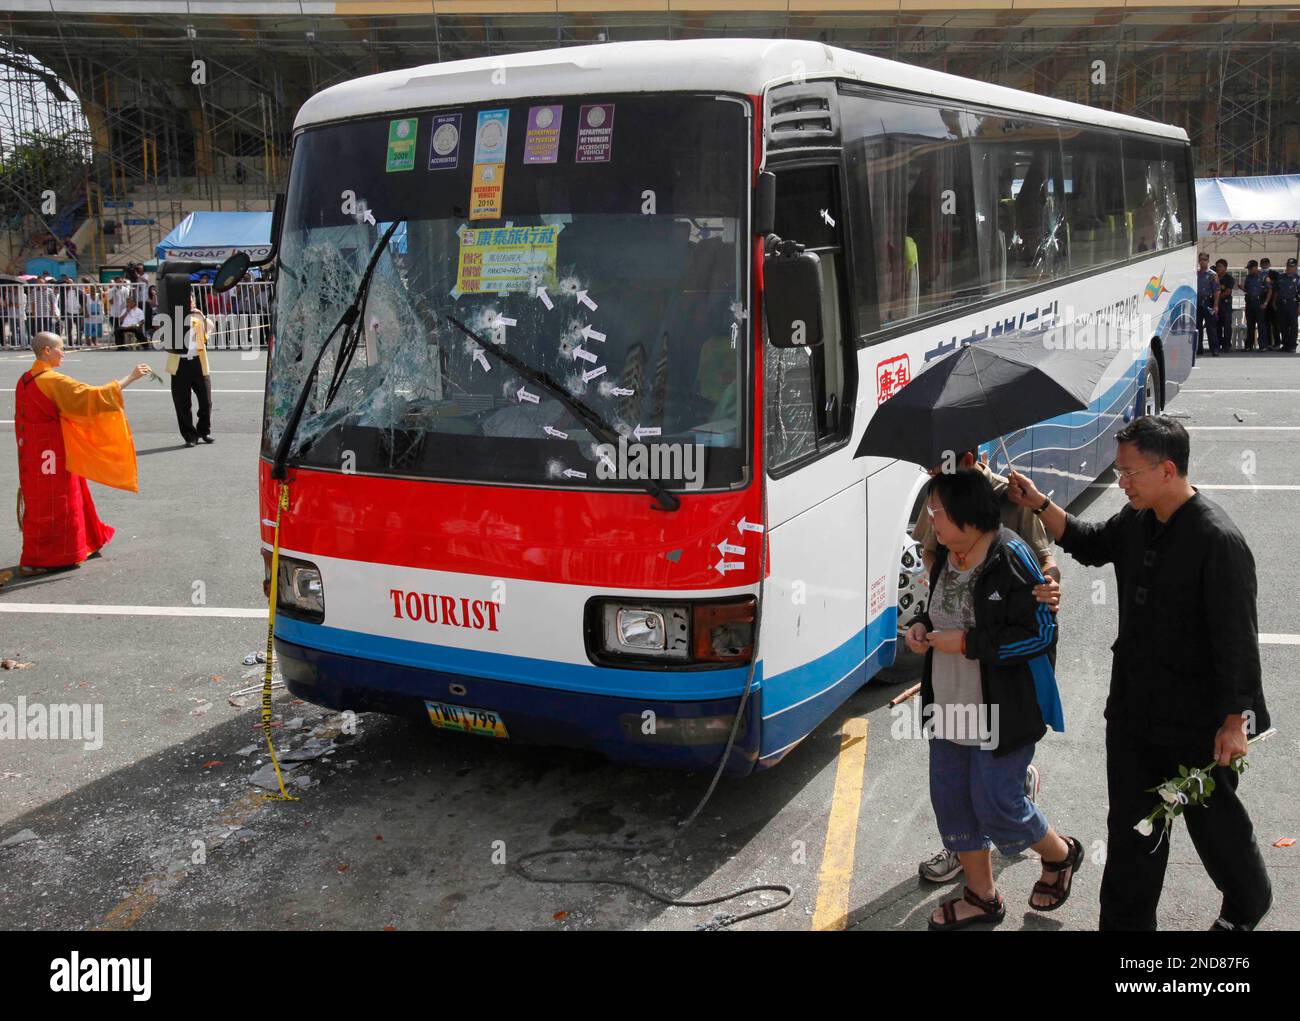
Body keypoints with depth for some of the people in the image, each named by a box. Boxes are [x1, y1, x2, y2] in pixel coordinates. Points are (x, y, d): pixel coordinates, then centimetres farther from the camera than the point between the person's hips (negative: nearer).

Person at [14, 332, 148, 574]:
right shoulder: (52, 381, -20)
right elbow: (92, 396, -23)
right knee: (51, 506, 2)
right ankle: (35, 561, 9)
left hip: (33, 453, 9)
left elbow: (24, 418, 15)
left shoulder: (26, 380, 8)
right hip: (51, 454, -9)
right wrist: (130, 377, -19)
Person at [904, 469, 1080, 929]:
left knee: (997, 805, -2)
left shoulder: (1009, 558, -20)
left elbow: (1042, 632, -20)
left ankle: (1061, 855, 30)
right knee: (951, 801, 12)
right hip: (950, 708, 8)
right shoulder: (946, 556, 5)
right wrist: (921, 626, -1)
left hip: (1002, 710, -8)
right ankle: (981, 897, 31)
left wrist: (965, 643, -22)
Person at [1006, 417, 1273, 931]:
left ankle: (1247, 905, 43)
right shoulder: (1137, 521, 0)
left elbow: (1237, 638, -21)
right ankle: (1126, 920, 29)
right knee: (1131, 825, 15)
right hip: (1133, 709, 7)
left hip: (1196, 720, -6)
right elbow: (1089, 543, 20)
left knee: (1211, 816, 16)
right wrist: (1040, 505, 6)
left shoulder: (1217, 541, -23)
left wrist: (1235, 721, -19)